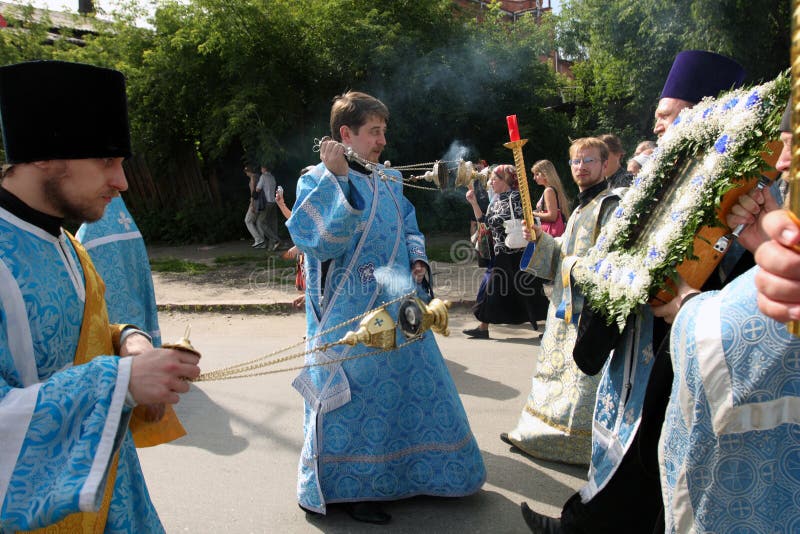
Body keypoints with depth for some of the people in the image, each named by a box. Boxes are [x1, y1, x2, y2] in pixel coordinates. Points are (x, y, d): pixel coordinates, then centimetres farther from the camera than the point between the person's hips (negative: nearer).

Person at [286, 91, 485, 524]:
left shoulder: (389, 181, 12)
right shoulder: (317, 181, -7)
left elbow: (409, 229, 21)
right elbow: (322, 243, -21)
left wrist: (418, 260, 1)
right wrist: (338, 179, -25)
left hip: (399, 306, 7)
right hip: (351, 312, -7)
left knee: (414, 386, 14)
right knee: (357, 395, -1)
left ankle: (417, 473, 34)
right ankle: (353, 487, 19)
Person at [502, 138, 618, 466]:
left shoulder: (610, 205, -8)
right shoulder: (579, 210, 20)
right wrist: (540, 239, 5)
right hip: (565, 304, 9)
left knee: (585, 377, -5)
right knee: (557, 371, 15)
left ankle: (581, 444, 5)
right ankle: (545, 434, 27)